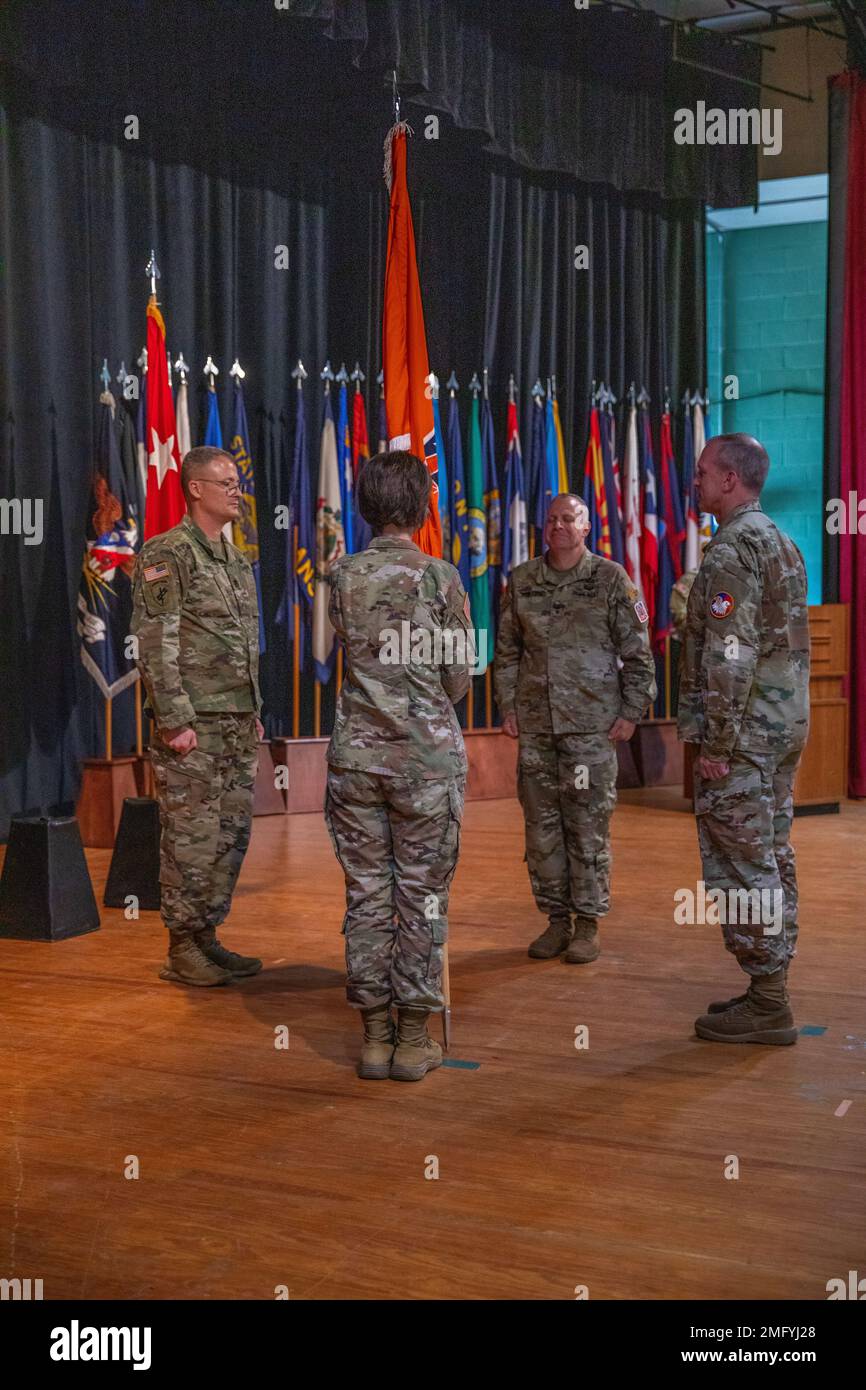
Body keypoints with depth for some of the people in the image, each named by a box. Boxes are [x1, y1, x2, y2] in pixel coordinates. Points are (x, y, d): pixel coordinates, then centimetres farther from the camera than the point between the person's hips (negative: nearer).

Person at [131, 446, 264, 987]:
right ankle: (183, 952, 6)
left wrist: (254, 713, 18)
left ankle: (207, 939, 21)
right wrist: (176, 721, -19)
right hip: (194, 725, -8)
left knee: (232, 835, 11)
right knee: (192, 840, -4)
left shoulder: (236, 559, 17)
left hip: (237, 724, 8)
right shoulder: (168, 554, -9)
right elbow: (155, 647, -14)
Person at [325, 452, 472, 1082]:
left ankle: (375, 1037, 14)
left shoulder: (343, 577, 2)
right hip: (427, 757, -3)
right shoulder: (441, 578, -7)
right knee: (423, 897, 6)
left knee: (366, 895, 8)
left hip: (357, 756, 3)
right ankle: (414, 1040, 10)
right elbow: (457, 683, -1)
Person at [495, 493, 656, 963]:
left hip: (592, 725, -3)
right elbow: (507, 650, 14)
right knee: (541, 826, 6)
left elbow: (637, 652, 0)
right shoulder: (521, 581, 9)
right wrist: (508, 707, 8)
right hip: (535, 725, 4)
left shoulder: (610, 579, -1)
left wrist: (631, 711, -4)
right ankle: (556, 919, 17)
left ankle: (588, 924, 9)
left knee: (588, 826, -1)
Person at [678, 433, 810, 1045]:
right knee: (772, 860, 13)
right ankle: (771, 989, 20)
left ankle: (767, 1005, 0)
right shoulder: (783, 543, 15)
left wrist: (716, 743, -18)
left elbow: (730, 655, -22)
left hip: (744, 732, -10)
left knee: (742, 866, -5)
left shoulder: (733, 549, -16)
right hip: (786, 726, 10)